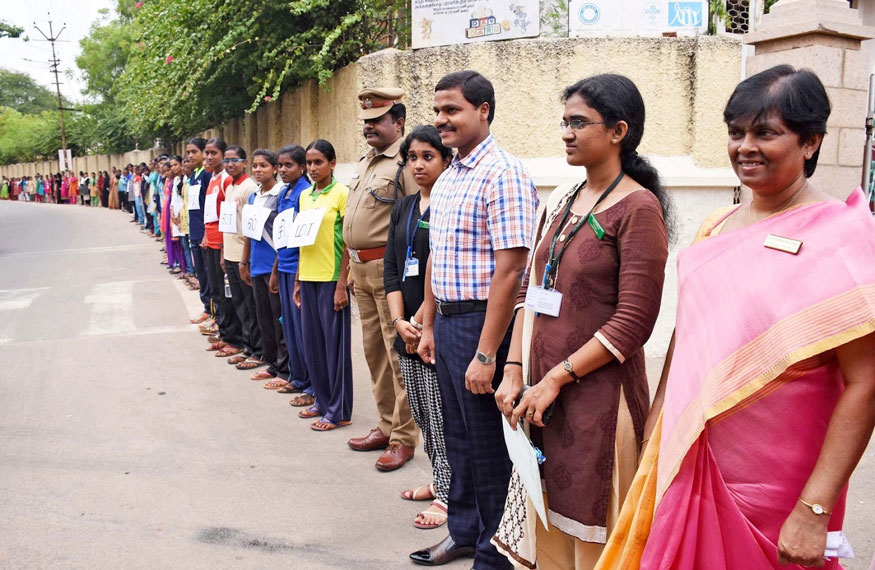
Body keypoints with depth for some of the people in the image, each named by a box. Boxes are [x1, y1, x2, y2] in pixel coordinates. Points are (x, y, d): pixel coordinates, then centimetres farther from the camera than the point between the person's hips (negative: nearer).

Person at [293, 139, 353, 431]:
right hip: (308, 276, 7)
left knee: (335, 343, 0)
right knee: (312, 342, 12)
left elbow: (348, 243, -10)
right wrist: (298, 281, 14)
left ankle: (339, 411, 9)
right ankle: (323, 401, 26)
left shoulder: (341, 193, -7)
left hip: (332, 278, -7)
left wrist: (342, 285, -14)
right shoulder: (305, 196, 13)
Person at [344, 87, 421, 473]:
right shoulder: (365, 163, 18)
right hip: (362, 268, 10)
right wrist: (353, 268, 20)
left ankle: (403, 437, 8)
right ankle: (386, 426, 28)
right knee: (374, 351, 15)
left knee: (398, 354, -3)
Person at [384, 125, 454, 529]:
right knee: (421, 412, 15)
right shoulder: (403, 208, 13)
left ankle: (447, 495, 11)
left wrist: (422, 324, -13)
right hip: (407, 327, 7)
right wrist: (400, 322, -4)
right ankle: (439, 479, 30)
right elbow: (391, 269, 9)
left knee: (441, 412, -1)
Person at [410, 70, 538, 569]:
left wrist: (486, 354, -23)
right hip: (447, 321, 8)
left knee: (489, 445, 5)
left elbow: (509, 269, -21)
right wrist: (429, 326, 16)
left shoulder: (503, 175, -15)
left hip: (483, 323, -8)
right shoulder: (446, 181, 12)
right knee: (459, 437, 20)